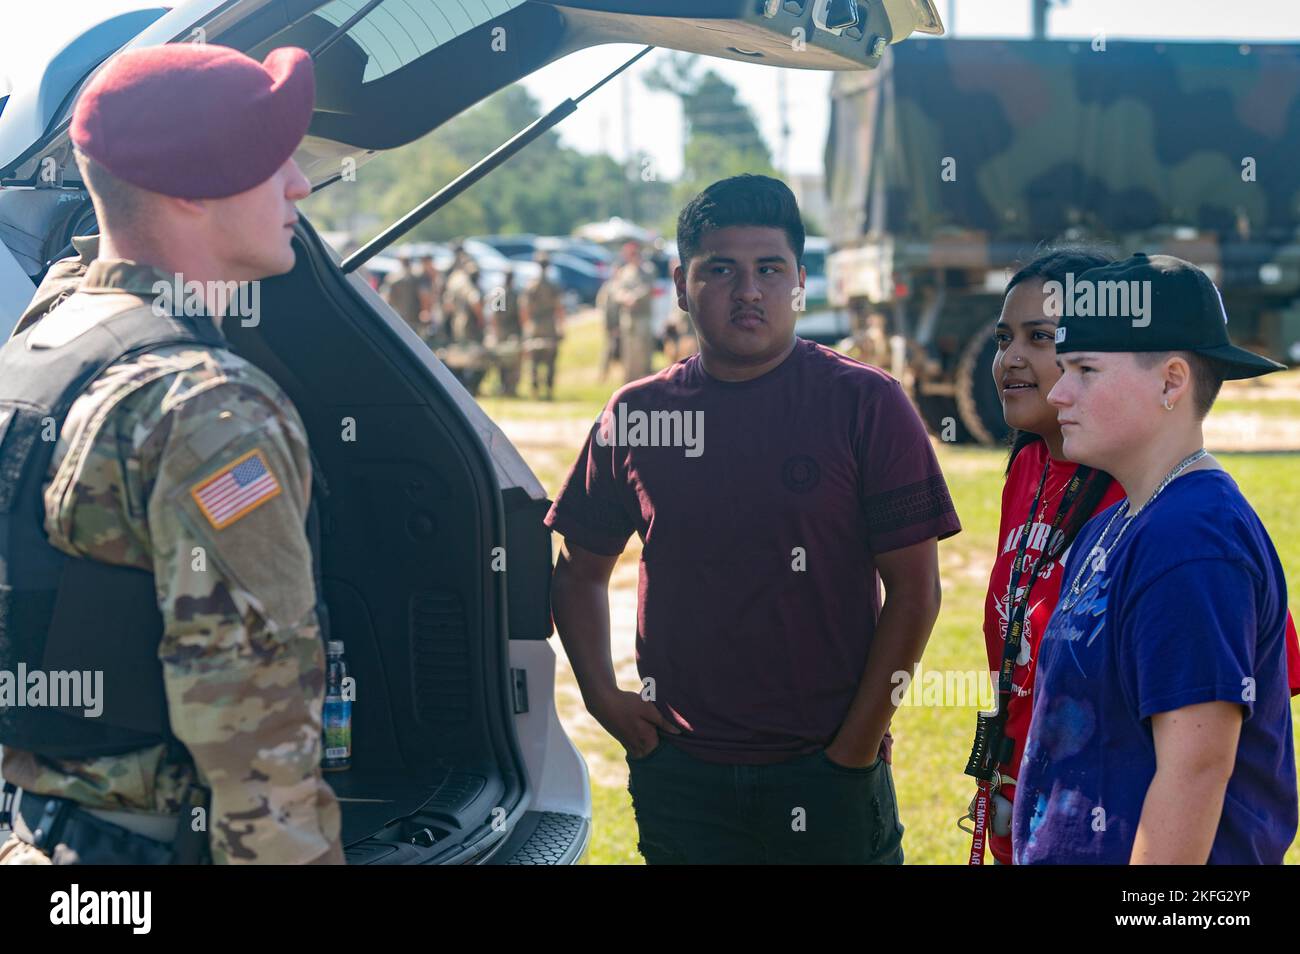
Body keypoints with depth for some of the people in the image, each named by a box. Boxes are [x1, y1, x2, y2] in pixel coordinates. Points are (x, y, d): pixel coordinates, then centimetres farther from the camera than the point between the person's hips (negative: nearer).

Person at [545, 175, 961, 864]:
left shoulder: (866, 405, -4)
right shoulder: (636, 415, 4)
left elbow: (913, 589, -4)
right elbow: (580, 571, 15)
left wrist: (858, 743, -8)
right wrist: (602, 696, 2)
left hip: (827, 776, -2)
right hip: (678, 774, 2)